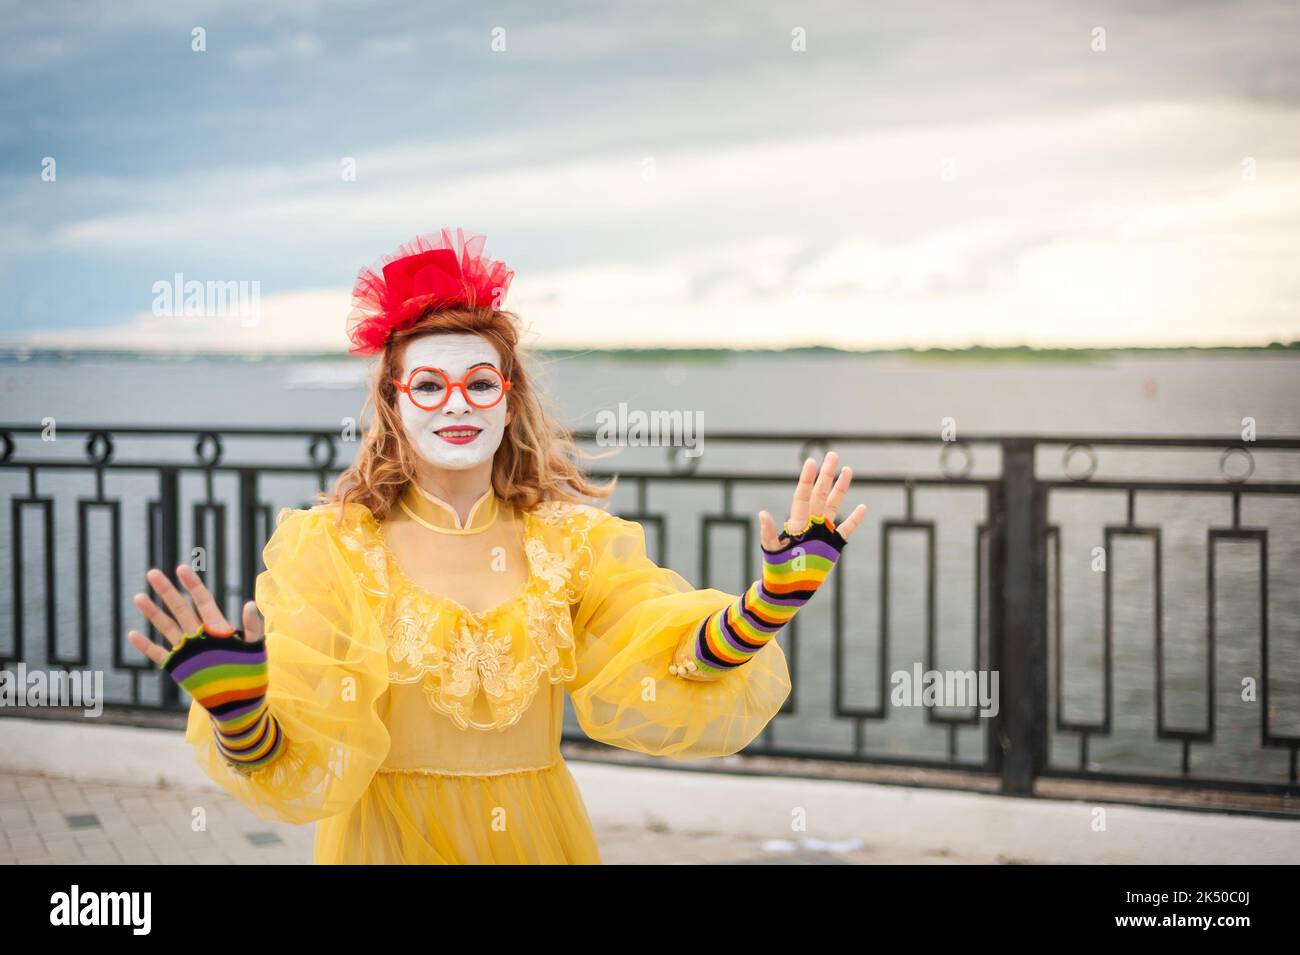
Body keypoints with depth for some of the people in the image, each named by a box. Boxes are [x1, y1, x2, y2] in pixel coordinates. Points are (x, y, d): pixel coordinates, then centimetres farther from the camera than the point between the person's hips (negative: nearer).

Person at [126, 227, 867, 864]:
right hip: (391, 838, -2)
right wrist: (232, 702, -36)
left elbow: (671, 684, -13)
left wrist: (774, 598, -27)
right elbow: (296, 760, -15)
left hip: (539, 833, 3)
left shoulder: (575, 541, -3)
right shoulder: (328, 548, -10)